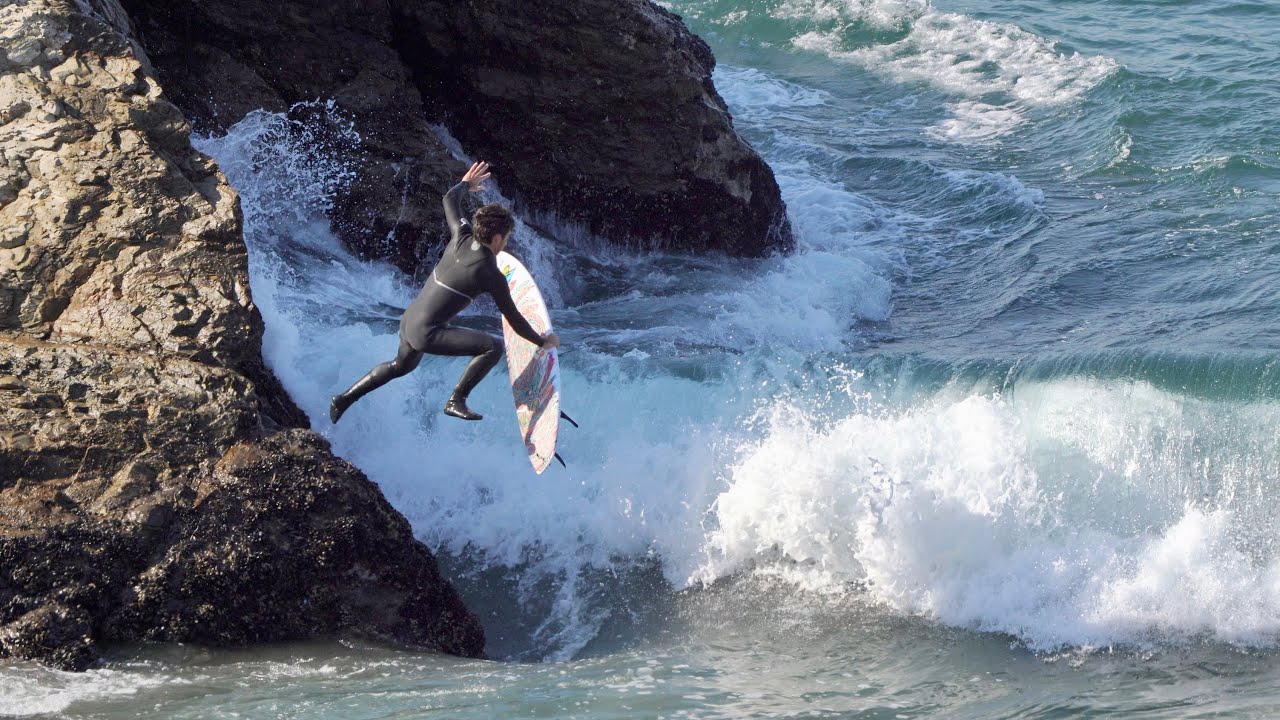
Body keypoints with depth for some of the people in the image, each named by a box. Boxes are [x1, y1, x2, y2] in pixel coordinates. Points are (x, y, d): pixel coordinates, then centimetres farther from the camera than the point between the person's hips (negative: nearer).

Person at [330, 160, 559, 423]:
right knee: (494, 346, -11)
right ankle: (456, 401, -5)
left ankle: (344, 399, 44)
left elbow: (450, 199, 17)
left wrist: (466, 184, 37)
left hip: (408, 321, 8)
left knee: (401, 366, 36)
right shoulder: (492, 276, -17)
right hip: (428, 333, -8)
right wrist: (543, 342, 5)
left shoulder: (462, 237, -2)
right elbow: (514, 319, -9)